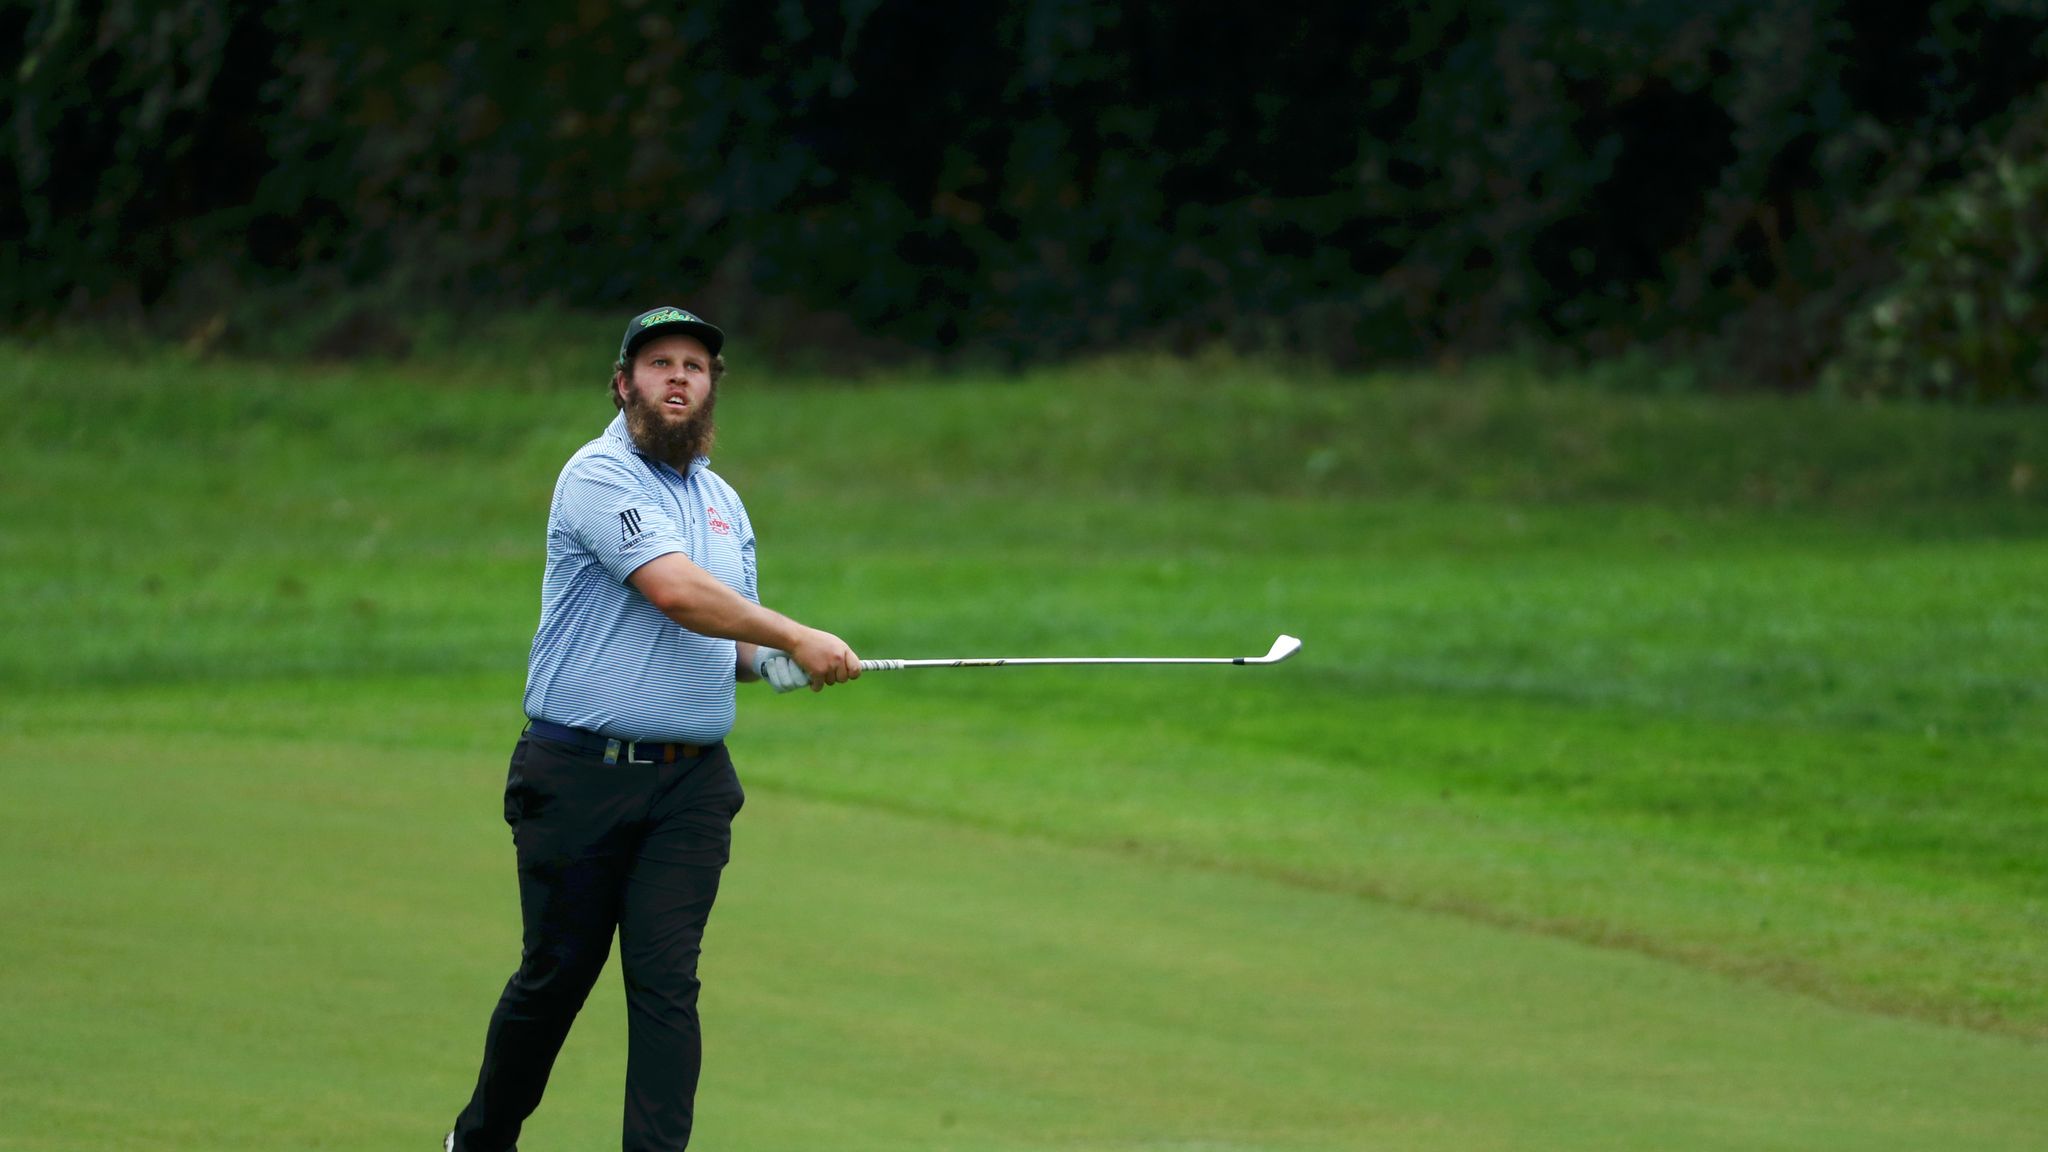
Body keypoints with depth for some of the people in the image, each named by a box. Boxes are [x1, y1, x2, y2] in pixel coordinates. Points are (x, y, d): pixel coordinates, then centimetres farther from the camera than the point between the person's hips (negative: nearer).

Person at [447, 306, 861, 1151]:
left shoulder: (723, 501, 16)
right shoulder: (599, 475, -9)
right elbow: (675, 591, -21)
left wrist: (764, 662, 1)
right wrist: (794, 637, -19)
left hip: (690, 783, 5)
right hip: (579, 775, -5)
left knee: (667, 980, -6)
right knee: (555, 975, 6)